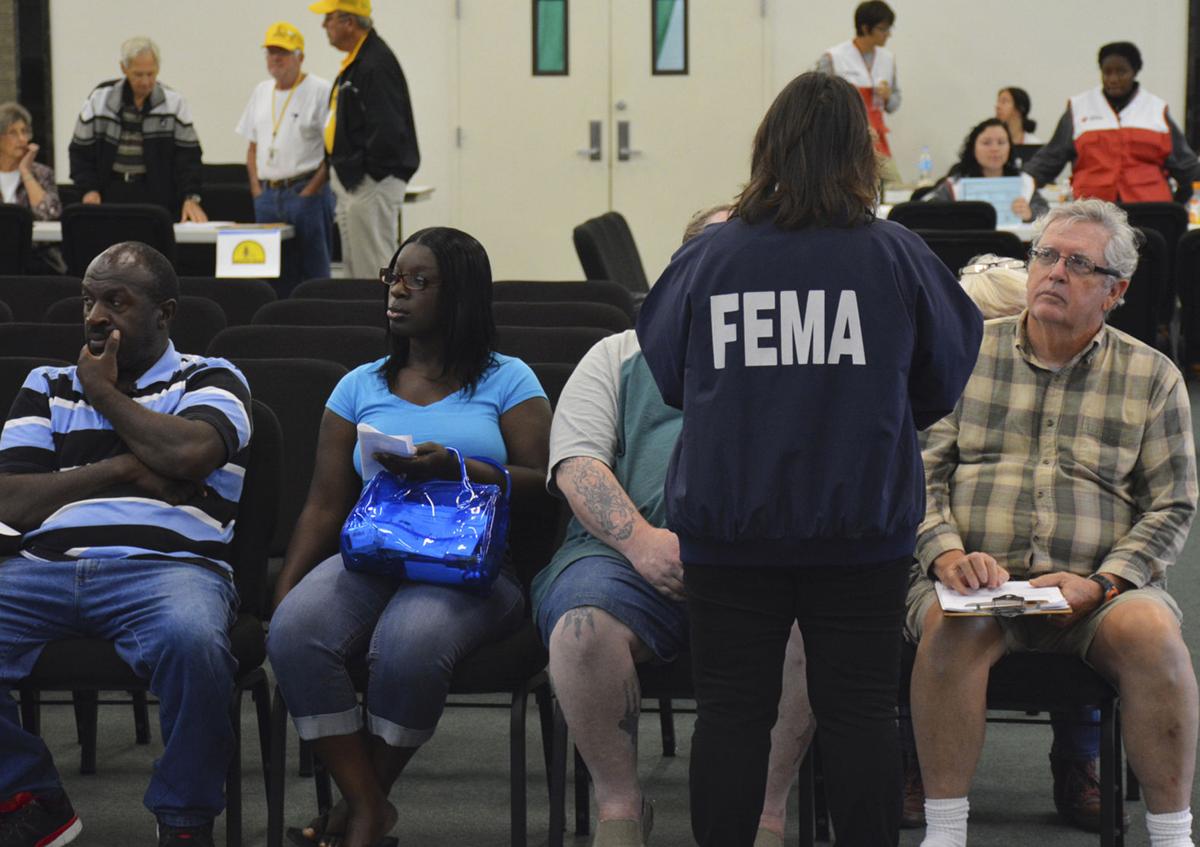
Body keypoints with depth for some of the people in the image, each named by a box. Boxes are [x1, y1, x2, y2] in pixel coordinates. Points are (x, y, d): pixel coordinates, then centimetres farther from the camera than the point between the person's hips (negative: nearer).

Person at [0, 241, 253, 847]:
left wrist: (105, 394, 8)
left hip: (165, 564, -3)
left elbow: (190, 454, -9)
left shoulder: (209, 381, 16)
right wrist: (124, 468, 2)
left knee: (192, 641, -39)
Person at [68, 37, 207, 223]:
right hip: (110, 192, 1)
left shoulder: (173, 103, 0)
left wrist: (191, 198, -12)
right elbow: (80, 150, 8)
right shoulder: (99, 100, 2)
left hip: (156, 194, 0)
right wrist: (89, 190, -5)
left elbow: (188, 155, 0)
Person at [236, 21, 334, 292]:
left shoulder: (321, 91, -5)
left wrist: (311, 191, -14)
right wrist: (256, 187, 8)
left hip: (305, 191, -6)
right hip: (267, 195, 6)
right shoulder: (262, 91, 15)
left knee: (312, 270, -5)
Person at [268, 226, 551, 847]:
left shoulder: (506, 381, 13)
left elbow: (539, 482, 1)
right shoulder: (360, 387, 21)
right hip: (369, 557, 3)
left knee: (409, 644, -38)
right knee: (293, 634, -31)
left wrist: (455, 470, -15)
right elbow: (324, 506, 15)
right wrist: (283, 592, 1)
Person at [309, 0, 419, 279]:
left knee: (375, 274, -9)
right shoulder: (353, 62, 15)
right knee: (354, 268, 14)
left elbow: (387, 130, -24)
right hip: (350, 182, 11)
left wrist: (366, 172, -18)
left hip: (371, 183, -11)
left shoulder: (376, 63, -18)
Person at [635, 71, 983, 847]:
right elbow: (945, 382, 5)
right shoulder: (899, 256, -6)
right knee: (860, 712, 8)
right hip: (863, 529, 0)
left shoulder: (707, 257, -6)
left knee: (731, 712, 8)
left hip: (728, 528, 0)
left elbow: (664, 376, 6)